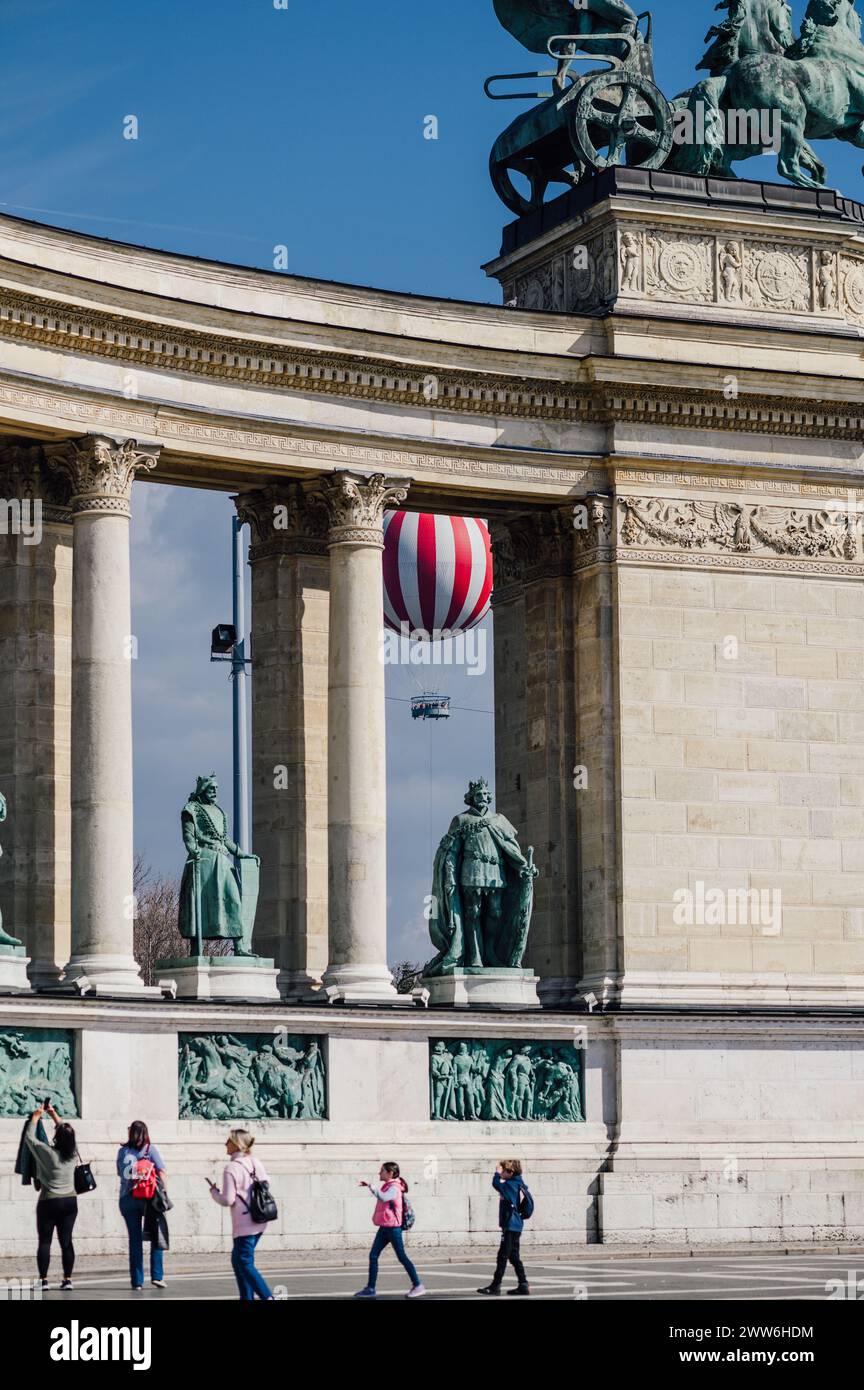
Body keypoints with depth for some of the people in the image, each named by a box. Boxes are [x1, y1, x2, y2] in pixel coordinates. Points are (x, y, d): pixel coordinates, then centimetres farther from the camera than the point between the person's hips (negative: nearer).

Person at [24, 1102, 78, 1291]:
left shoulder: (48, 1153, -14)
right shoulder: (73, 1153, -2)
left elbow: (29, 1138, -2)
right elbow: (67, 1131, 16)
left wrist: (35, 1118, 11)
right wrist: (54, 1115, 26)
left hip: (49, 1202, -4)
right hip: (70, 1202, 4)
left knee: (44, 1241, 2)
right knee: (66, 1241, 6)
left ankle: (43, 1280, 1)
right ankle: (67, 1279, 4)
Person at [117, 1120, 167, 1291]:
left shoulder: (122, 1151, 4)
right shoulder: (151, 1149, -1)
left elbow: (120, 1173, 7)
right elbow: (161, 1172, -8)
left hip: (127, 1198, 2)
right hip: (148, 1198, -2)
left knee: (135, 1239, 7)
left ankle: (137, 1281, 7)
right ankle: (157, 1275, 1)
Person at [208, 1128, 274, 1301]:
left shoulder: (231, 1168, -15)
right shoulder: (255, 1163, 6)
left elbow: (228, 1200, -15)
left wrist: (214, 1192, 2)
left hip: (244, 1225, -8)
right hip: (260, 1222, 8)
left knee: (245, 1264, -4)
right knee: (237, 1260, 19)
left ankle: (267, 1297, -15)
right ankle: (247, 1297, 18)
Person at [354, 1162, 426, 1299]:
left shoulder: (394, 1188, -15)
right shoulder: (387, 1186, 14)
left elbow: (383, 1197, -32)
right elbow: (382, 1197, 32)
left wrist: (371, 1186, -24)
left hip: (393, 1228, -10)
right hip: (384, 1227, 10)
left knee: (401, 1257, -4)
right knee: (373, 1256, 5)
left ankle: (418, 1286, 4)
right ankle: (370, 1289, 7)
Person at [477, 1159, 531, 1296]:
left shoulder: (510, 1185, -15)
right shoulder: (517, 1185, 13)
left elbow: (496, 1183, -20)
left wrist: (497, 1173, -4)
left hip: (510, 1227, -10)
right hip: (515, 1226, 10)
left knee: (503, 1256, -6)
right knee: (514, 1257, 13)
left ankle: (495, 1286, -4)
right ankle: (523, 1285, 11)